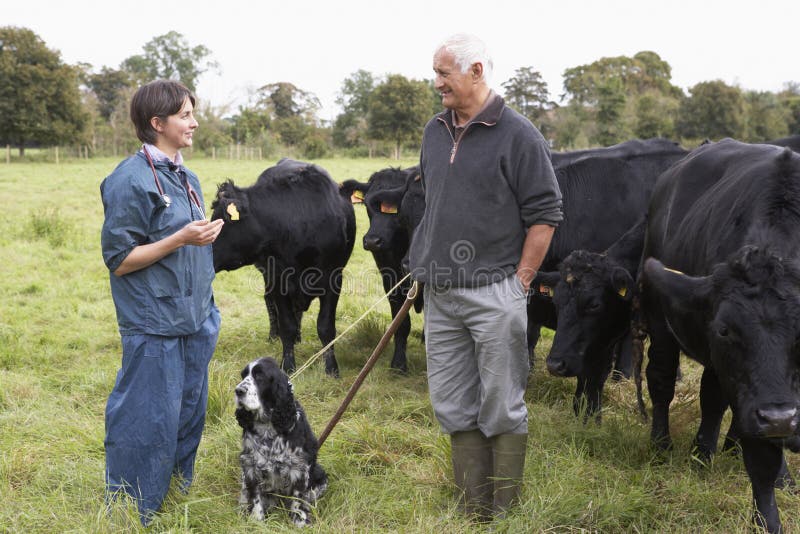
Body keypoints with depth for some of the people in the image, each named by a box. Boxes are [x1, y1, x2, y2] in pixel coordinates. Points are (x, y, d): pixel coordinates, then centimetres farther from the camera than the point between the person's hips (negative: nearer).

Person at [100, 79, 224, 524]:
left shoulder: (186, 177, 11)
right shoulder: (131, 180, -14)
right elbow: (119, 260, -16)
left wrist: (210, 233, 6)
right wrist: (180, 239, -23)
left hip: (196, 321, 8)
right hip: (155, 326, -8)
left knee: (190, 415, 16)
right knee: (148, 421, -1)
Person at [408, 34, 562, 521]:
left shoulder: (518, 134, -8)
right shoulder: (436, 132, 12)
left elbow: (545, 214, -8)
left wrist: (520, 281, -11)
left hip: (493, 293, -7)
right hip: (439, 294, 7)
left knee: (501, 407, 3)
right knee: (454, 406, 11)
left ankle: (504, 513, 15)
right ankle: (473, 506, 22)